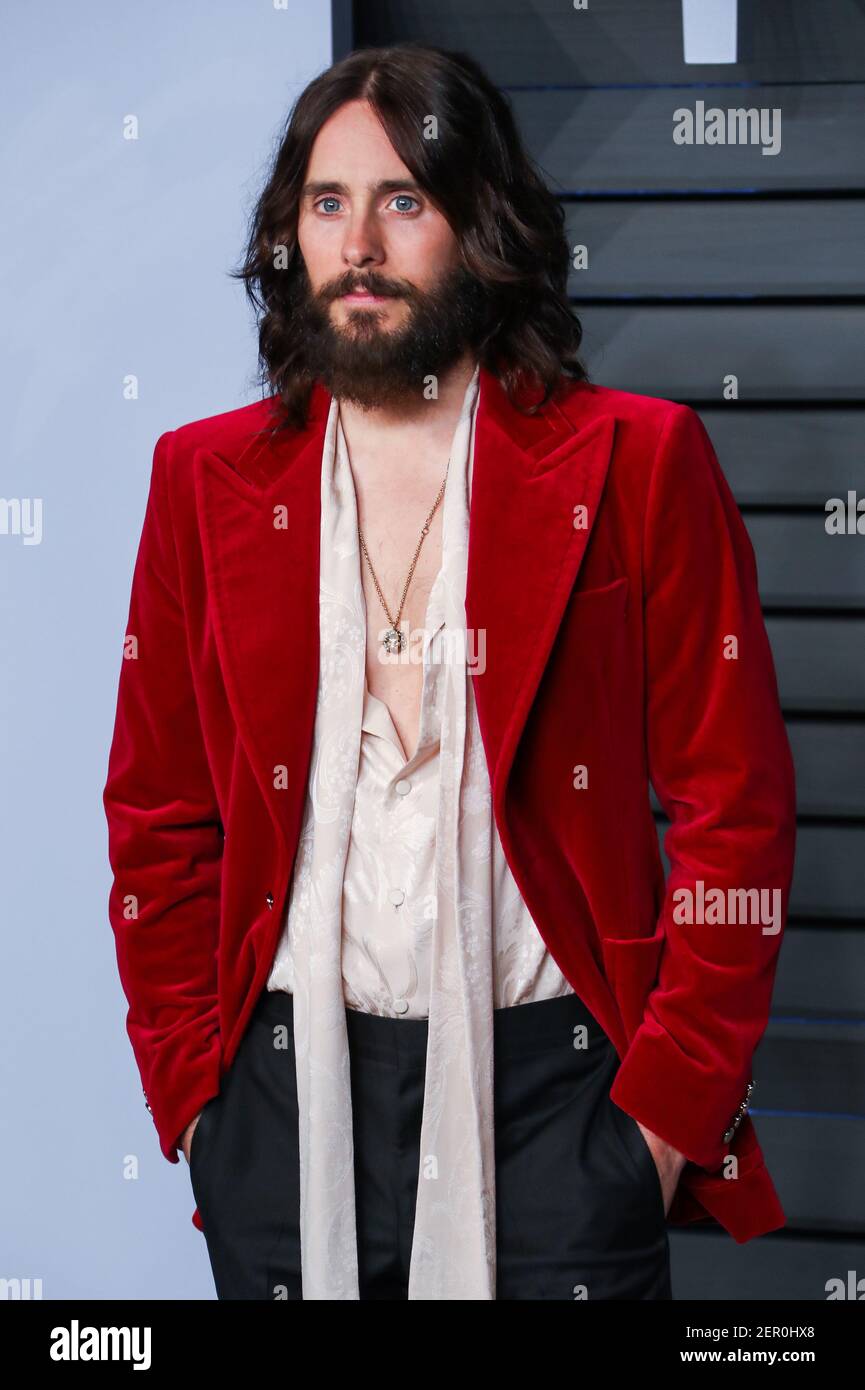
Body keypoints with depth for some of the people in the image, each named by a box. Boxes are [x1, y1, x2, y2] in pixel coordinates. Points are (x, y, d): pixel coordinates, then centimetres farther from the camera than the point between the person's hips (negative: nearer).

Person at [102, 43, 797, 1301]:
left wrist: (670, 1104, -7)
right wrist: (190, 1086, 2)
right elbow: (158, 819, 10)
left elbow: (736, 809, -2)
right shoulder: (208, 479, 7)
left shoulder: (637, 465, -1)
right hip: (288, 1091, 2)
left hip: (551, 1088, -2)